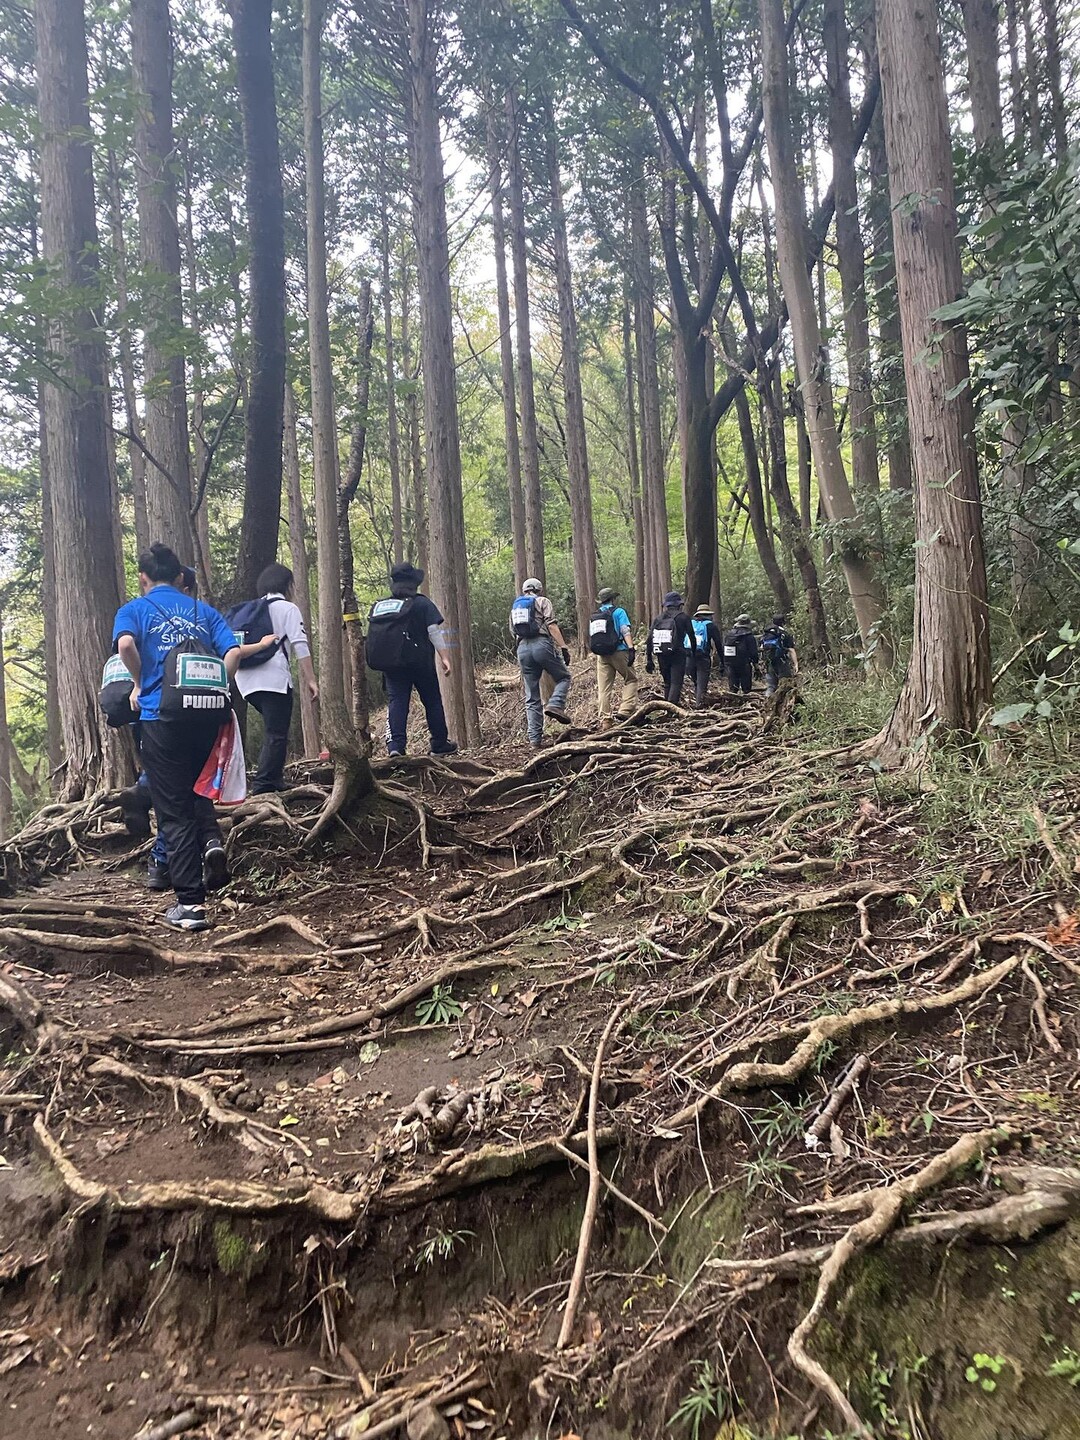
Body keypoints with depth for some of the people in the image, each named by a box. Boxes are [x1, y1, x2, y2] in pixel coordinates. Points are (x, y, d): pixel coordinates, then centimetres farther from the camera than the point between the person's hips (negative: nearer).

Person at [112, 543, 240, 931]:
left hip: (161, 714, -3)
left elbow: (125, 644, -15)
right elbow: (234, 652, 2)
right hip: (209, 712, 3)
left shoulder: (134, 609, 8)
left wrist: (140, 682, 1)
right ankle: (211, 838, -2)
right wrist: (214, 690, 12)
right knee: (196, 786, 27)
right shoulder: (203, 610, 17)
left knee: (174, 811, 3)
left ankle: (190, 904, 0)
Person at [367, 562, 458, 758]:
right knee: (432, 701, 10)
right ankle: (440, 744, 17)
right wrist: (444, 656, -9)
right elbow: (435, 631, -10)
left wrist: (385, 659, 21)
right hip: (419, 662, -3)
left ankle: (395, 745, -16)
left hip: (390, 664, 3)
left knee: (396, 701, 0)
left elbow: (373, 635, 14)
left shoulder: (377, 606, 11)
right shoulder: (422, 603, -3)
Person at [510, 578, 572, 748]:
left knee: (532, 698, 7)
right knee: (563, 677, 14)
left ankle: (535, 739, 3)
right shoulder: (542, 601, 8)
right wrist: (564, 647, -10)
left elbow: (513, 633, 22)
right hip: (541, 644, -5)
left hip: (522, 649, 5)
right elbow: (551, 625, -6)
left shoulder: (515, 607, 26)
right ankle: (555, 705, -14)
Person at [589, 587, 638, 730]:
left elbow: (591, 637, 19)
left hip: (601, 655, 5)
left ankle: (605, 719, 1)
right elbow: (626, 631, -11)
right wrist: (631, 648, -18)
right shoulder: (618, 611, 1)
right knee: (631, 679, 9)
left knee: (604, 688, 4)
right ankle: (624, 710, -7)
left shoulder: (593, 617, 16)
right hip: (619, 652, -5)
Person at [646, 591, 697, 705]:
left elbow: (649, 640, 8)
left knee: (667, 683, 16)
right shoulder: (683, 617, 0)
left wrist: (649, 660, 11)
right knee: (676, 683, -4)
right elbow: (692, 637, 2)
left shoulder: (658, 618, 11)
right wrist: (694, 654, 14)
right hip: (677, 655, -5)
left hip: (661, 656, 5)